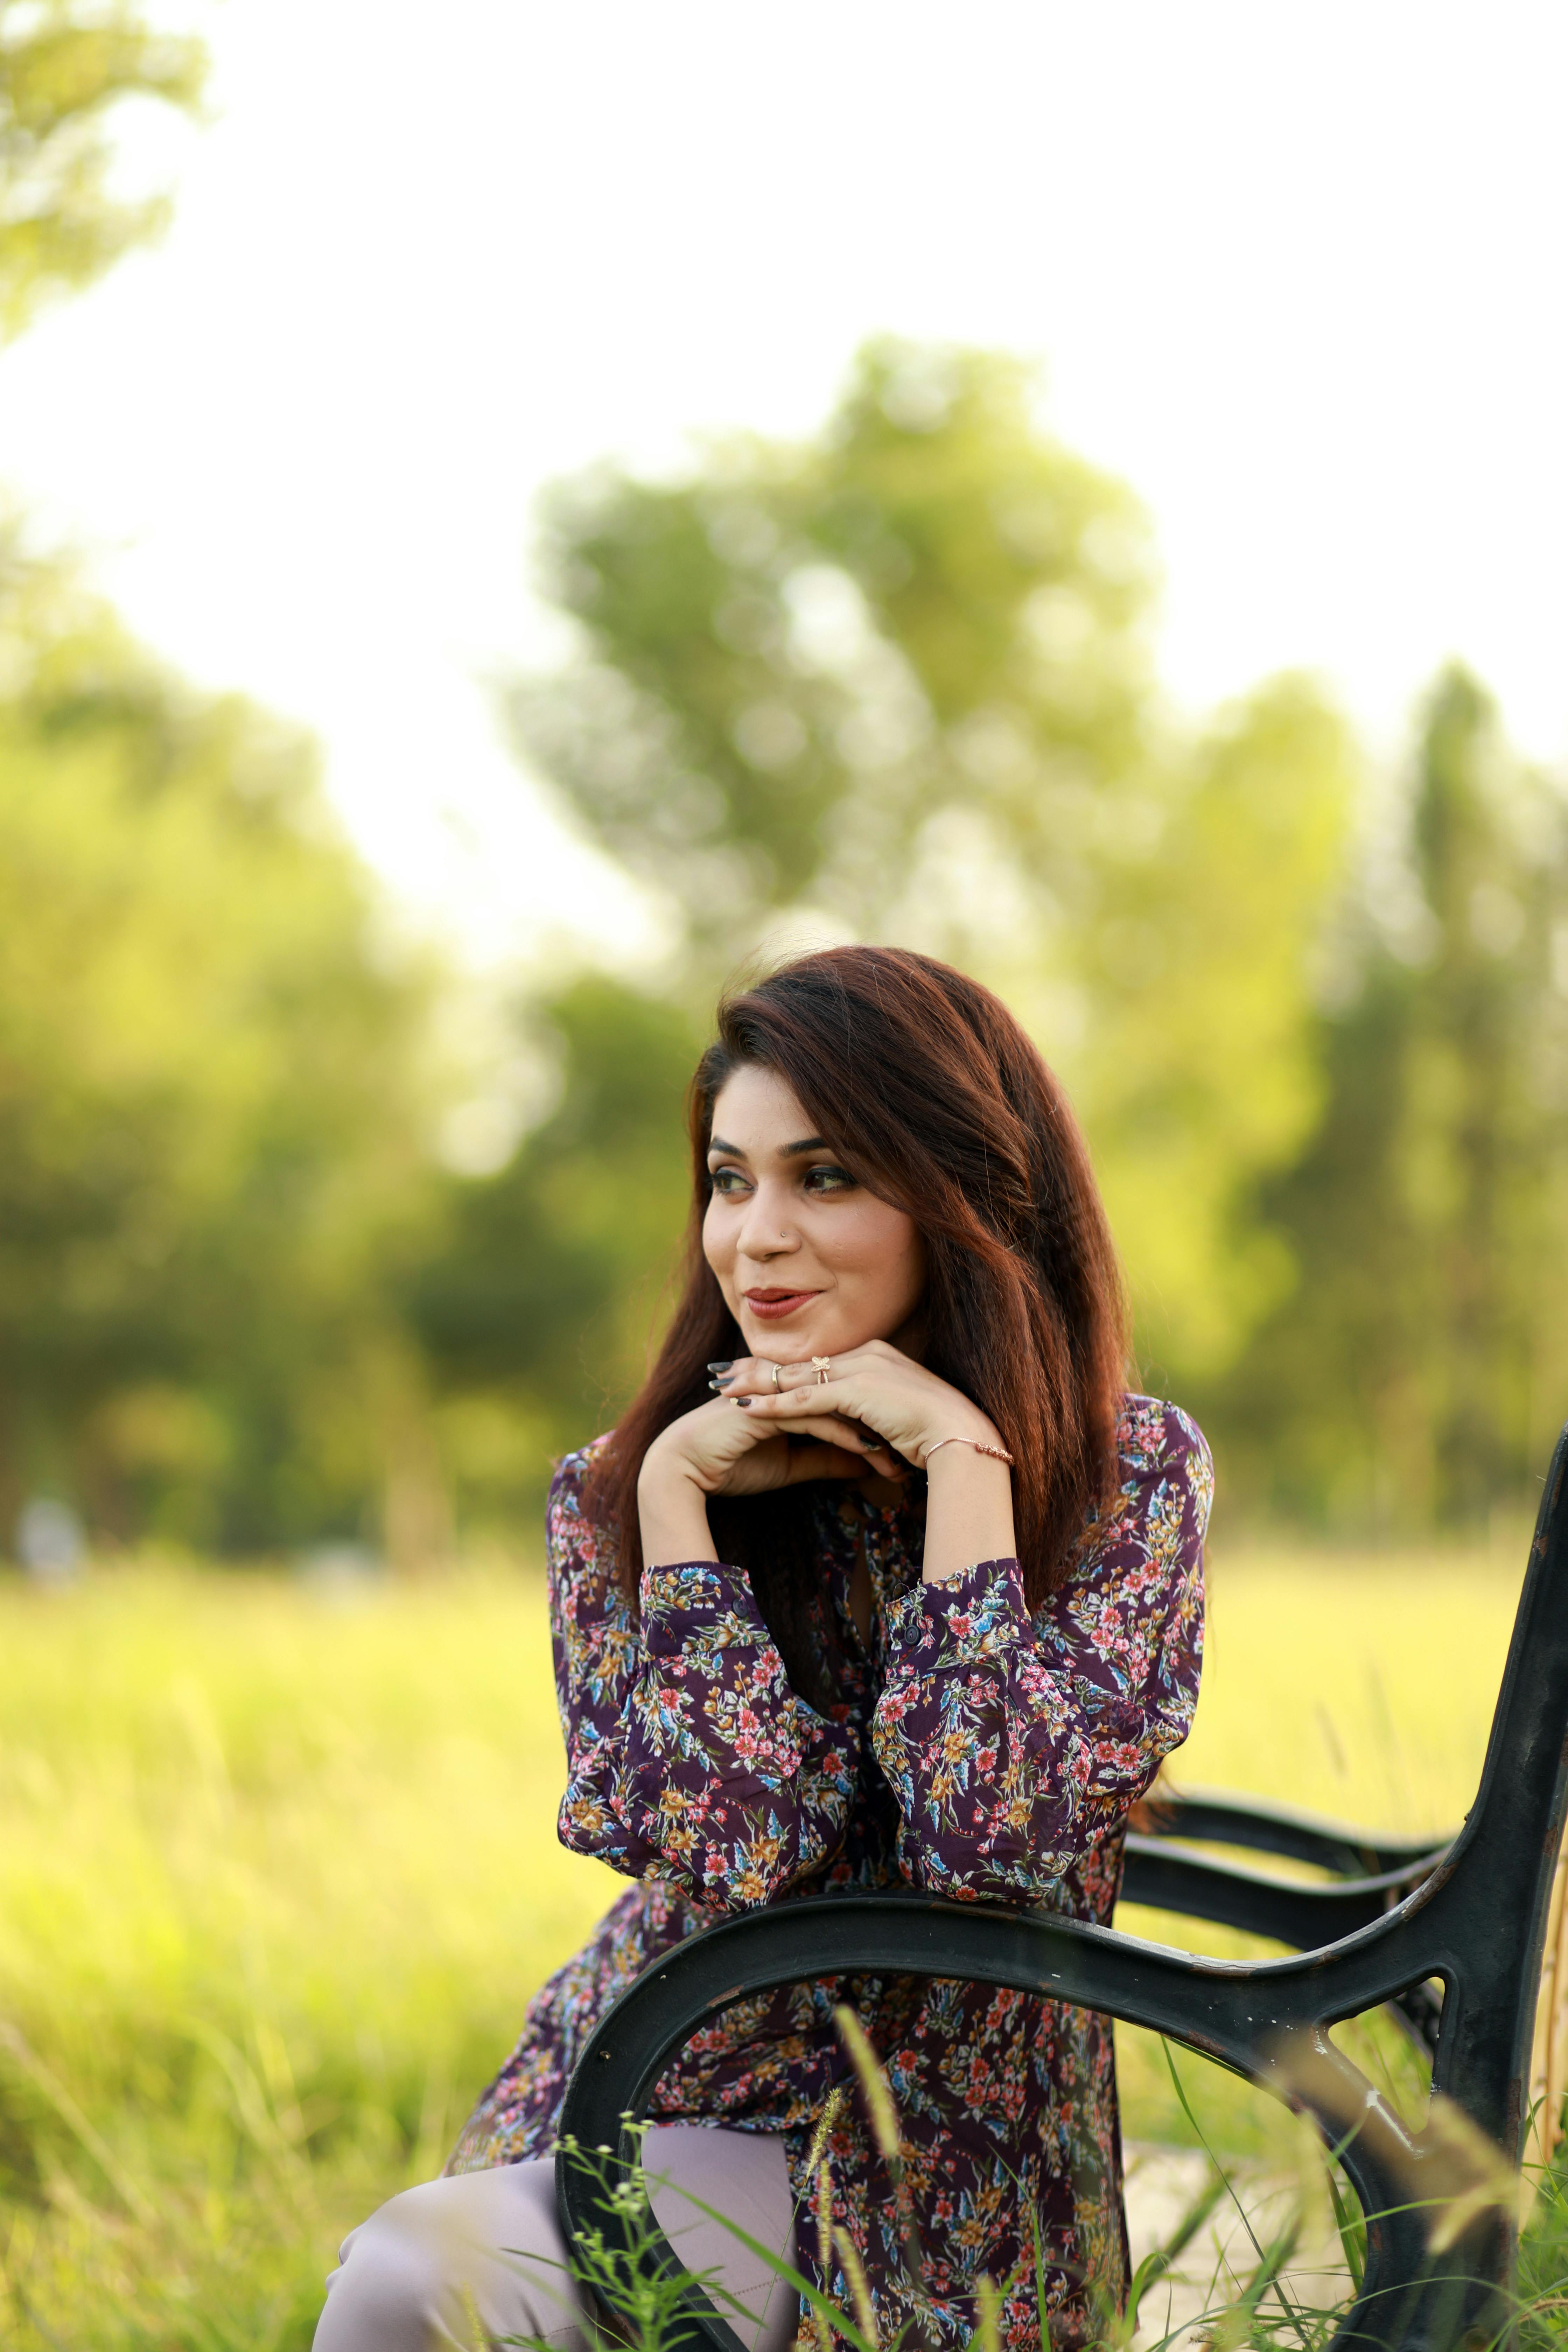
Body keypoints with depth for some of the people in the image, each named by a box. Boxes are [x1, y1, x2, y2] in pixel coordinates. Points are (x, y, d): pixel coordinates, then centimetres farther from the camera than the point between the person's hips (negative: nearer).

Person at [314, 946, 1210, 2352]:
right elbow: (727, 1856, -12)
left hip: (932, 2178, -3)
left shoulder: (1129, 1478, -4)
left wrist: (960, 1451, -17)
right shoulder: (624, 1487, 1)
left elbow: (995, 1840, -19)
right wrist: (673, 1489, -13)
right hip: (632, 2107, 3)